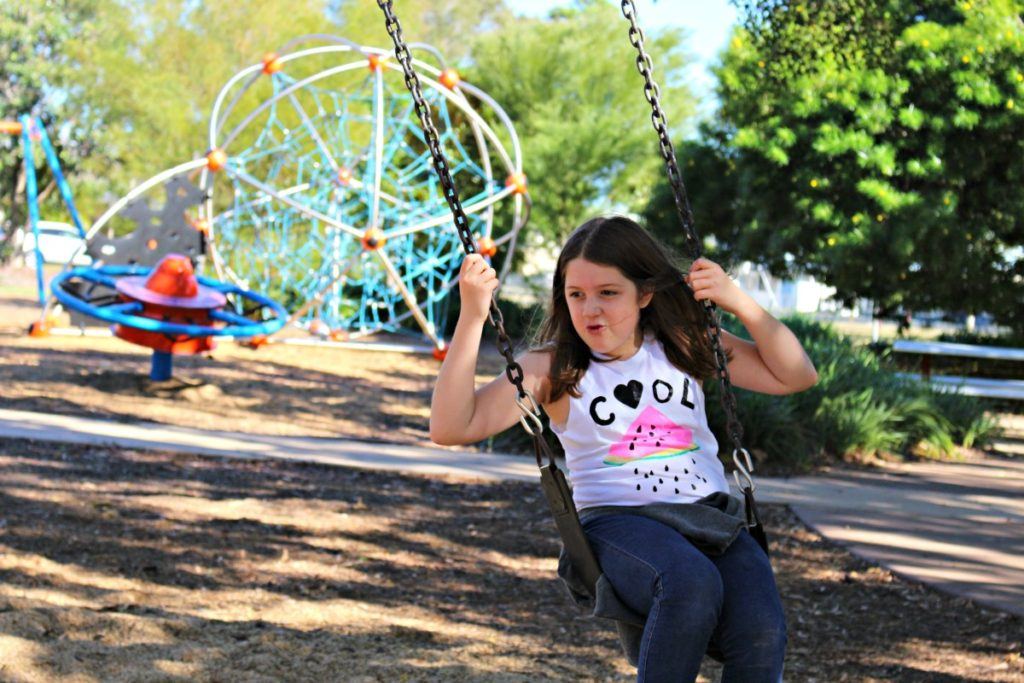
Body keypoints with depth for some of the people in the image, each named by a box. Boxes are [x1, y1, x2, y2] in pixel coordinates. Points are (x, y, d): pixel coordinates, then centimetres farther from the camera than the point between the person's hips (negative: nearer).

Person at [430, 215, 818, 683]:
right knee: (692, 584, -38)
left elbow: (796, 376, 12)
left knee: (761, 636, -28)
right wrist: (472, 316, -15)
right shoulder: (553, 369, 3)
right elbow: (451, 428, -7)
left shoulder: (686, 347, 11)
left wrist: (739, 303, -1)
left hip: (711, 516, 3)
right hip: (617, 521, -3)